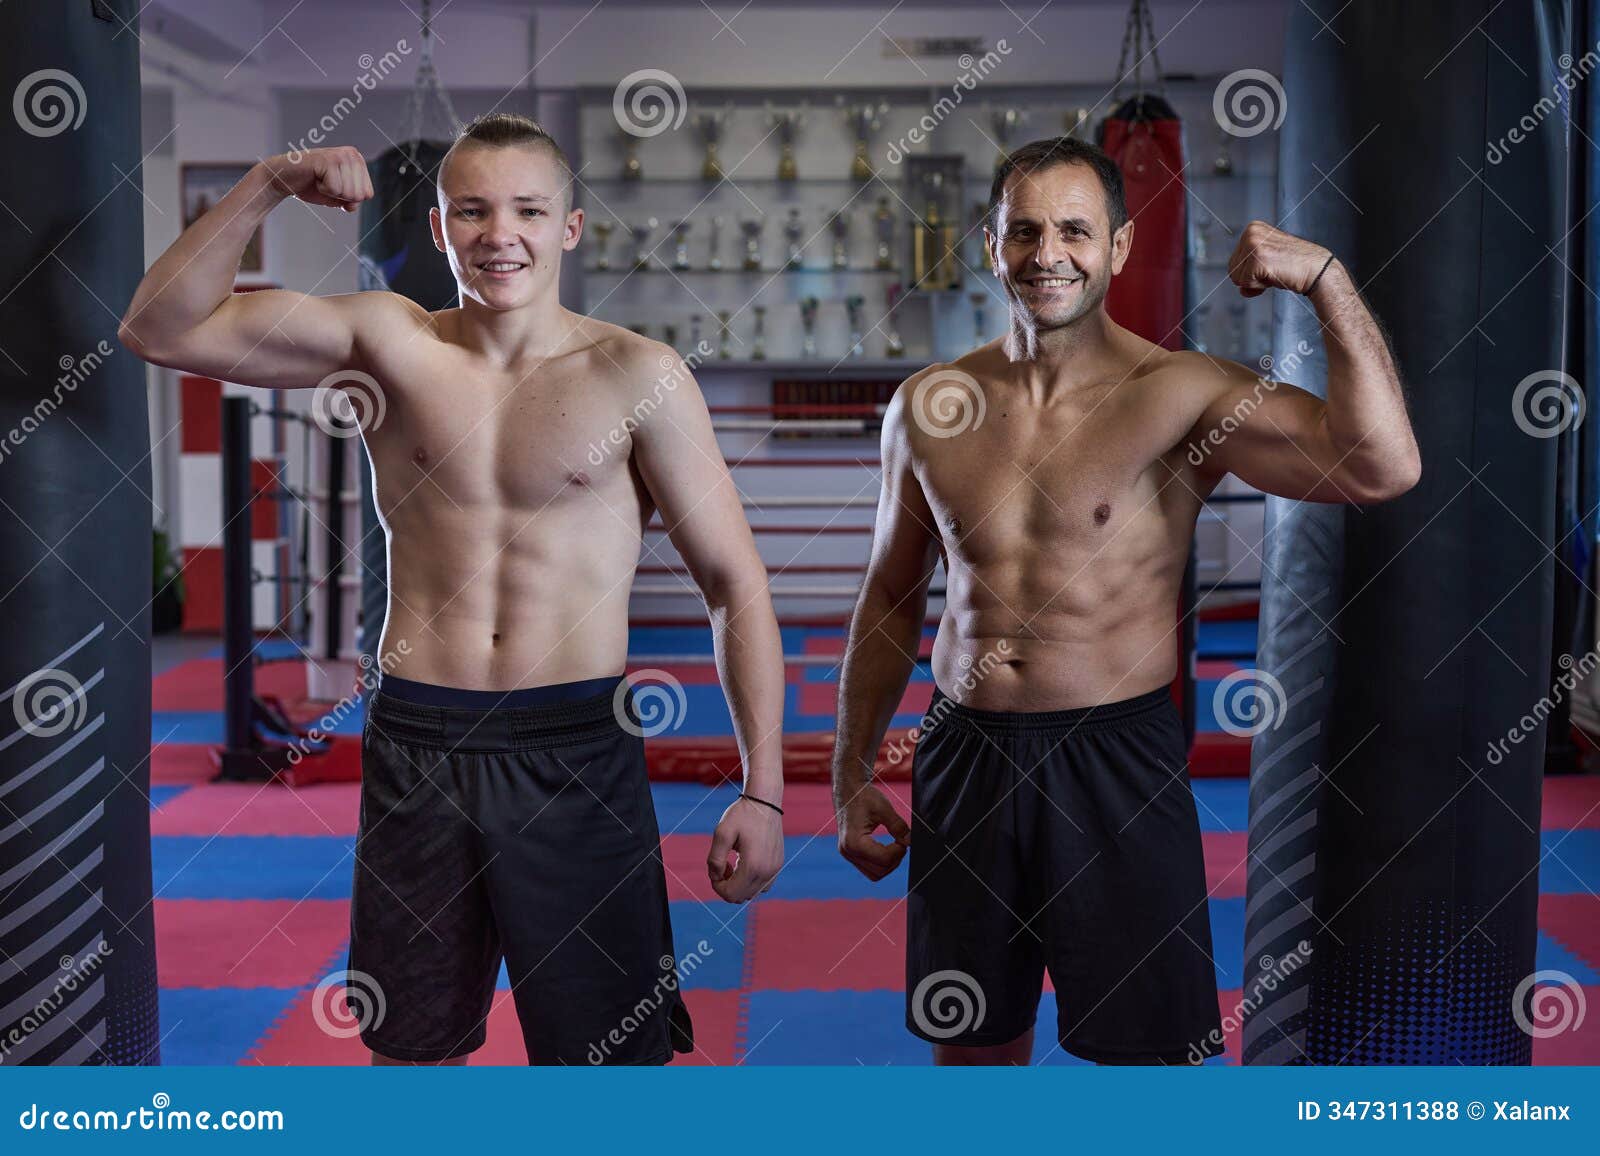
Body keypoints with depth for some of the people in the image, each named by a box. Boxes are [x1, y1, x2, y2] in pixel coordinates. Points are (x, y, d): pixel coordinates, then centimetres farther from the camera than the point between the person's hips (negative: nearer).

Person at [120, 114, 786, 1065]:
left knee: (610, 1054, 6)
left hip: (579, 748, -2)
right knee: (412, 1044, 17)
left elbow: (736, 584, -3)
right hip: (417, 743, 3)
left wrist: (763, 789, -8)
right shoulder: (387, 341, 3)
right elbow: (160, 329, 2)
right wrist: (267, 188, -10)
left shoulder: (636, 375, -4)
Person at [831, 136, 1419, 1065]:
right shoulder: (928, 406, 3)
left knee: (1149, 1047, 5)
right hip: (964, 761, 4)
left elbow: (1383, 467, -22)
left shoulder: (1178, 396, -9)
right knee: (971, 1042, 17)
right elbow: (892, 596, 13)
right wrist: (853, 772, 13)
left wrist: (1327, 279, -22)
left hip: (1117, 762, -3)